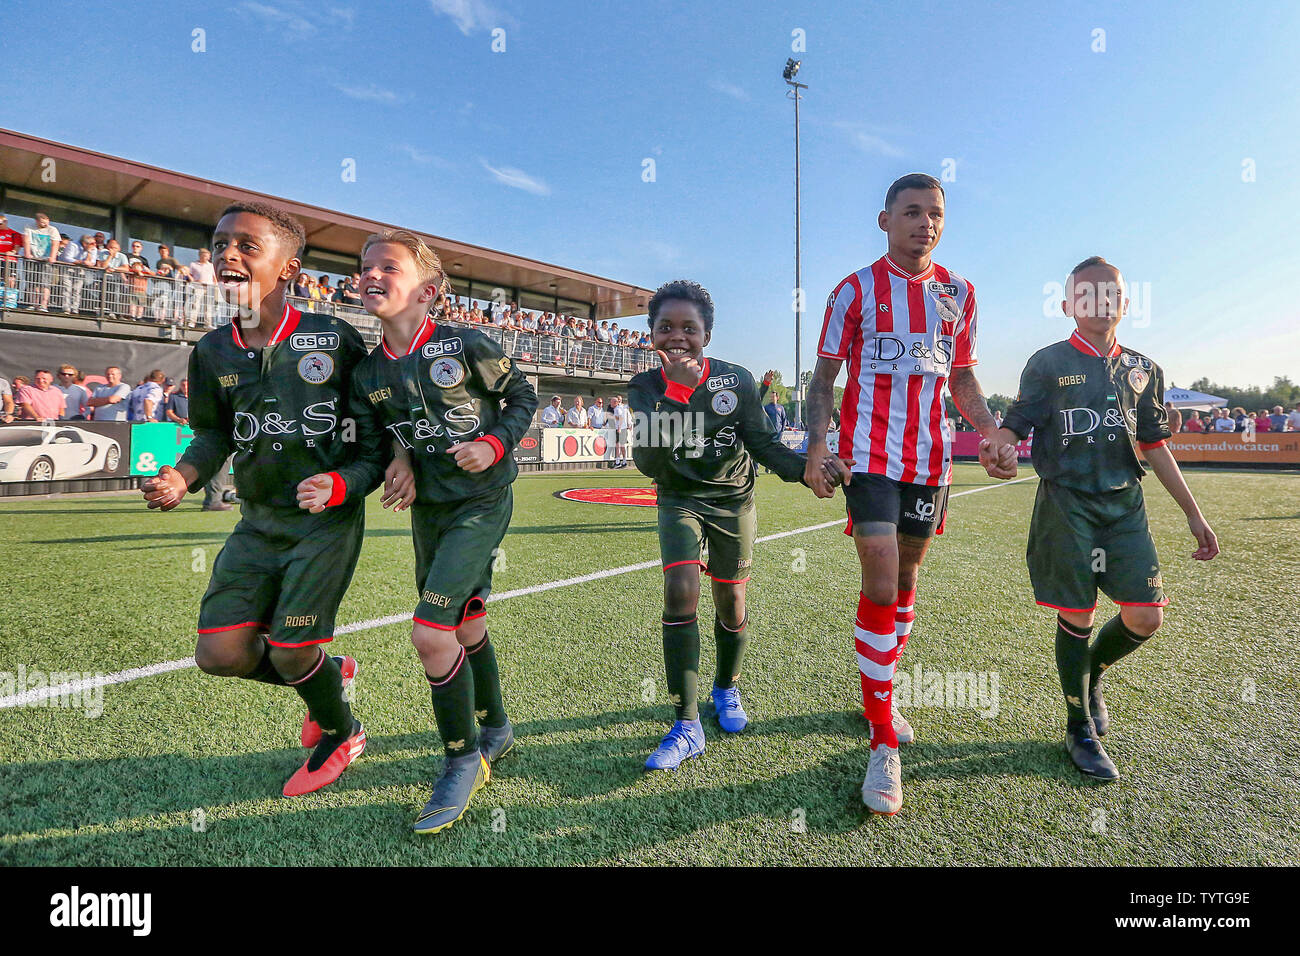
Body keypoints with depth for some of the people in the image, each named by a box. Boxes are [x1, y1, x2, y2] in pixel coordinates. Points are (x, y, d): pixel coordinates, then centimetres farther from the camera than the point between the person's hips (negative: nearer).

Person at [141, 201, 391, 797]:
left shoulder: (333, 338, -9)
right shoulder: (213, 352, 4)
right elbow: (215, 433, 12)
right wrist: (183, 478, -7)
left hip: (328, 518, -5)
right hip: (259, 522, 5)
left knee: (288, 653, -6)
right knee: (220, 653, -1)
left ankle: (341, 734, 27)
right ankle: (329, 675, 29)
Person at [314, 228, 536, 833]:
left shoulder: (465, 346, -13)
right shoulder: (367, 374, 2)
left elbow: (522, 397, -1)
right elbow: (374, 455, 2)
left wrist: (495, 444, -16)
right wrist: (335, 487, -17)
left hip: (482, 501, -6)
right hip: (427, 507, 6)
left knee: (430, 631, -15)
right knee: (465, 623, 17)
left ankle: (463, 760, 8)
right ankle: (495, 730, 39)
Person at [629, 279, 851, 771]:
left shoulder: (737, 380, -12)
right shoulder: (646, 388, -12)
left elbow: (763, 443, -7)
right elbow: (647, 463, -25)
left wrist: (806, 466, -26)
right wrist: (674, 392, -32)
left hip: (733, 500, 1)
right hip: (681, 500, 0)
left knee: (730, 603, 6)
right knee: (680, 592, -19)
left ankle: (726, 688, 38)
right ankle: (686, 726, -6)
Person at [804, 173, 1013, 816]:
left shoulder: (959, 293, 12)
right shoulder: (855, 291, 0)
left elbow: (963, 377, 17)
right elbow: (824, 376, 0)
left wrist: (991, 433, -1)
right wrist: (816, 448, -13)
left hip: (930, 456, 5)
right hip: (870, 453, -5)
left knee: (906, 578, 13)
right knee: (880, 584, -13)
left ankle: (879, 693, 34)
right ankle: (885, 743, -3)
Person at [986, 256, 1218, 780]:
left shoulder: (1143, 369, 13)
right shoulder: (1048, 363, 0)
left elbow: (1155, 446, 15)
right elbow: (1015, 425, -8)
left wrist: (1193, 514, 13)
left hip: (1125, 504, 5)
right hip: (1067, 504, -4)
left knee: (1145, 618, -1)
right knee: (1077, 618, 0)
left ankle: (1092, 674, 32)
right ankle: (1080, 730, 18)